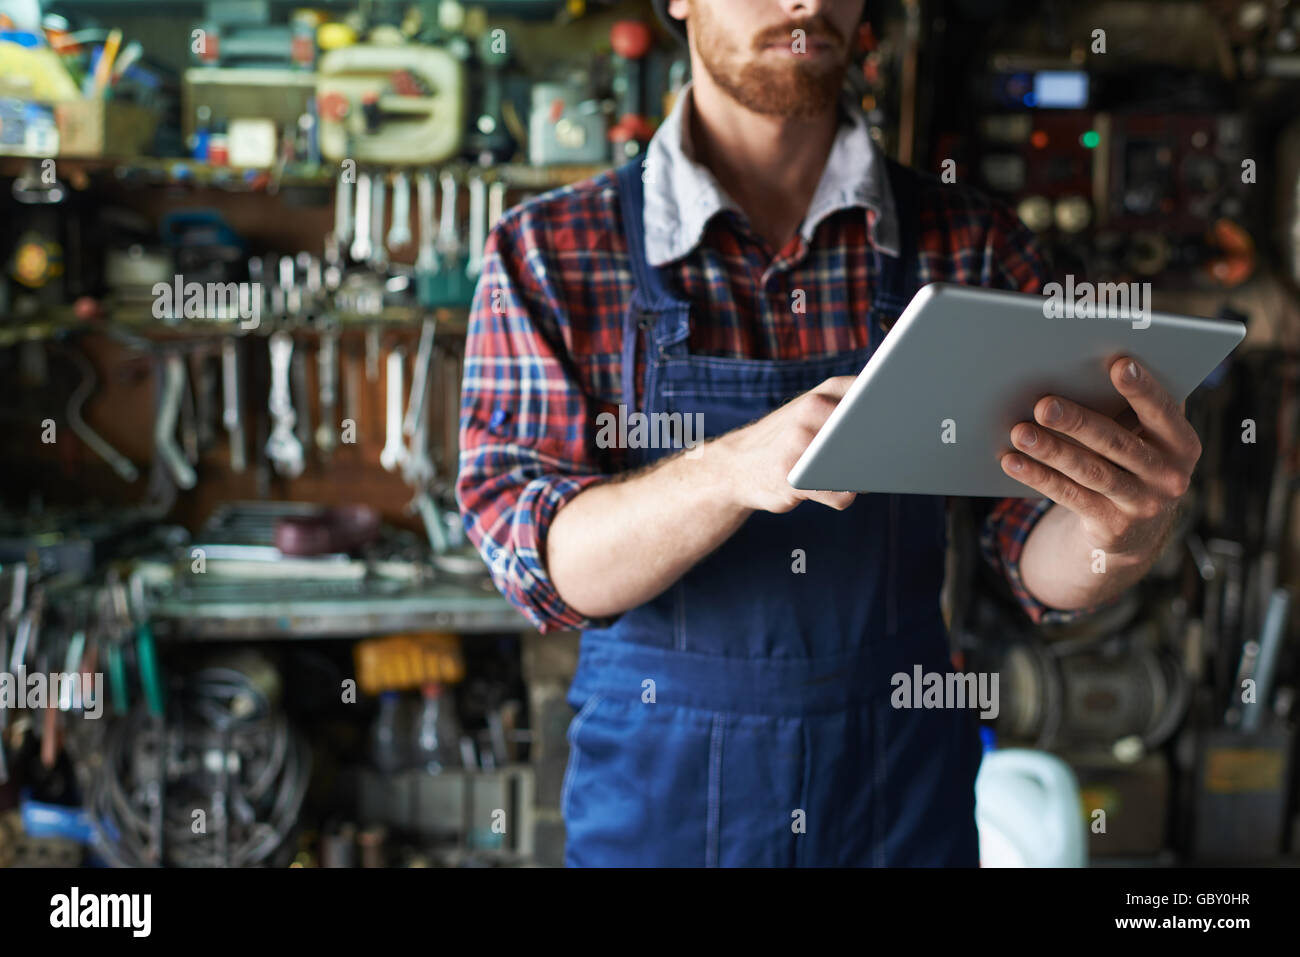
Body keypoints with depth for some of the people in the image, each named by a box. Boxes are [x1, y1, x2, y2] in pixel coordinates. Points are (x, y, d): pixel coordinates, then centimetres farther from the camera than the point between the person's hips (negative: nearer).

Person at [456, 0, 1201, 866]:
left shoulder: (970, 244, -4)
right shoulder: (545, 254, -8)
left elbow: (1042, 564, -5)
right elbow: (537, 558, -16)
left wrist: (1129, 534, -28)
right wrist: (737, 468, -34)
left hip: (904, 793, 2)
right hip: (655, 794, -1)